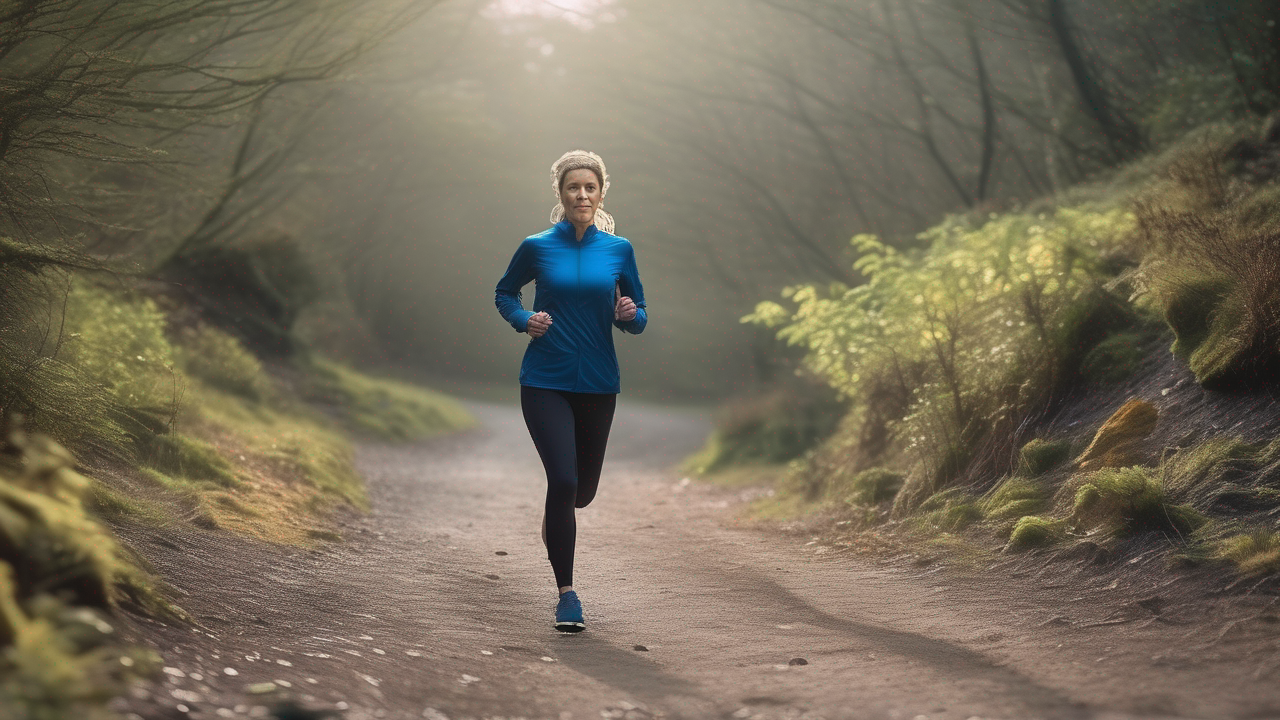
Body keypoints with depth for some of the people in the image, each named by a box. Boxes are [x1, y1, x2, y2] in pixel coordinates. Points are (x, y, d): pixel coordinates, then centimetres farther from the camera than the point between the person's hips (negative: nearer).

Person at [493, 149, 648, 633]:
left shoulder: (618, 249, 3)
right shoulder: (537, 247, -1)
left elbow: (638, 320, 9)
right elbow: (504, 293, 13)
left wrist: (630, 315, -14)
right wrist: (524, 320, -7)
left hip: (598, 384, 3)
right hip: (545, 382, -2)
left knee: (584, 488, 12)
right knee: (563, 479, -15)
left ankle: (556, 517, 50)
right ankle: (566, 594, -5)